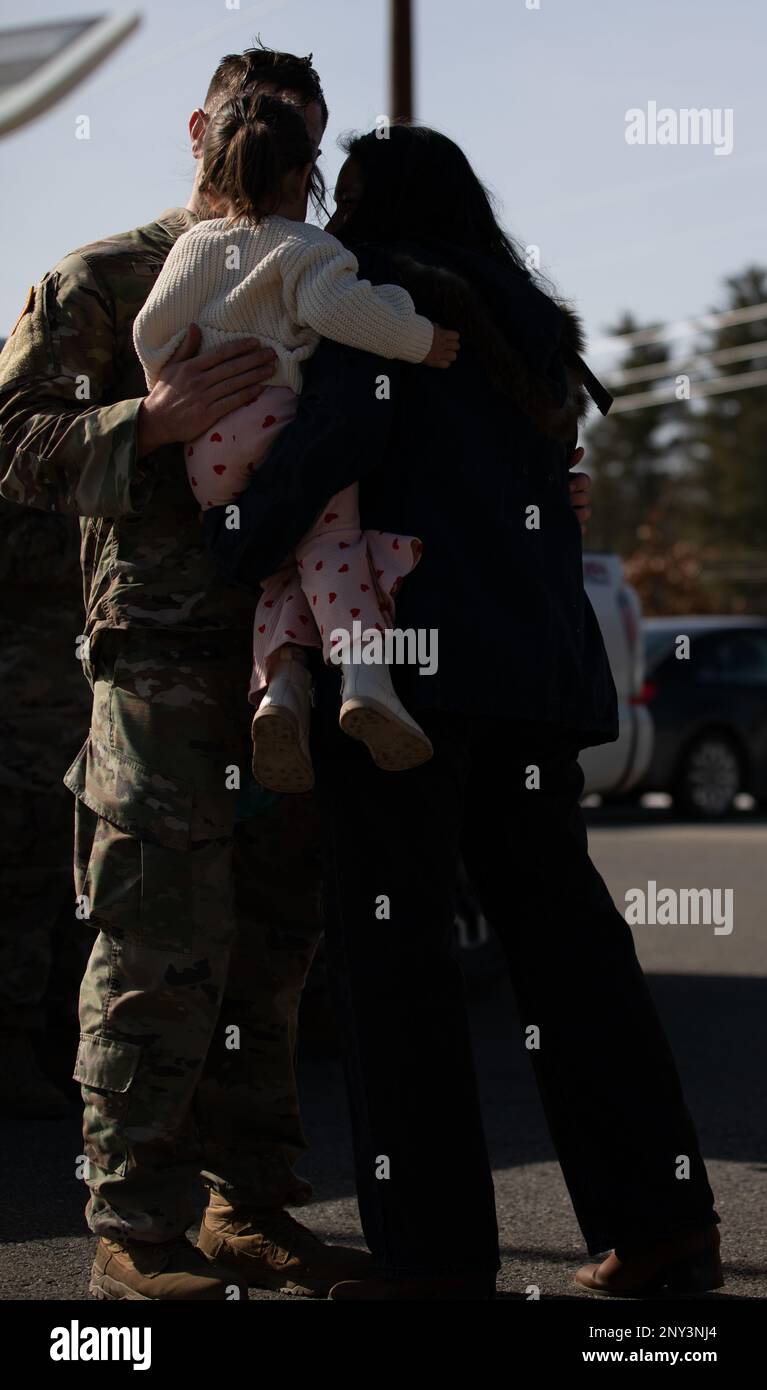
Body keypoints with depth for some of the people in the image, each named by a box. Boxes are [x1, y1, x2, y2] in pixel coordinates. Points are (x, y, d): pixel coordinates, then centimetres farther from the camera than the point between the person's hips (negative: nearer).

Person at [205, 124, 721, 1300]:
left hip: (408, 655, -7)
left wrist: (233, 552, -12)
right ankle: (662, 1224, 8)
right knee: (558, 923, 9)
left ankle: (435, 1254, -3)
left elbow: (335, 436, -18)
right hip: (537, 666, 7)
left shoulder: (376, 296, -4)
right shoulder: (527, 329, 19)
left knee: (393, 939, -2)